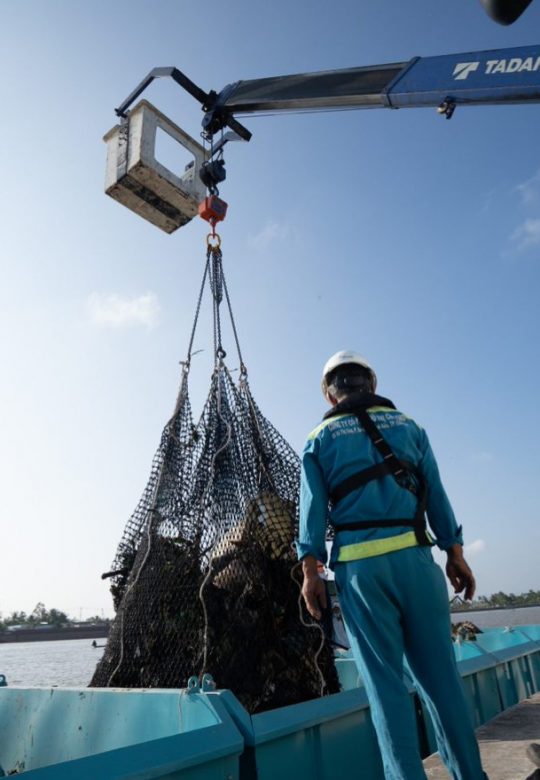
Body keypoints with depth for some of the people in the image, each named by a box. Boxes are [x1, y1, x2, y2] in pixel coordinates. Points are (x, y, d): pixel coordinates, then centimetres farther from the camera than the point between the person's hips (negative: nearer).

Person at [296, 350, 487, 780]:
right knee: (439, 671, 11)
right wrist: (455, 554, 12)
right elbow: (436, 494, 9)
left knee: (384, 679, 4)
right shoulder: (408, 425, 14)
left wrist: (310, 571, -1)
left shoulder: (320, 440, 10)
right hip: (413, 555, 2)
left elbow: (313, 507, 1)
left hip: (358, 565, -1)